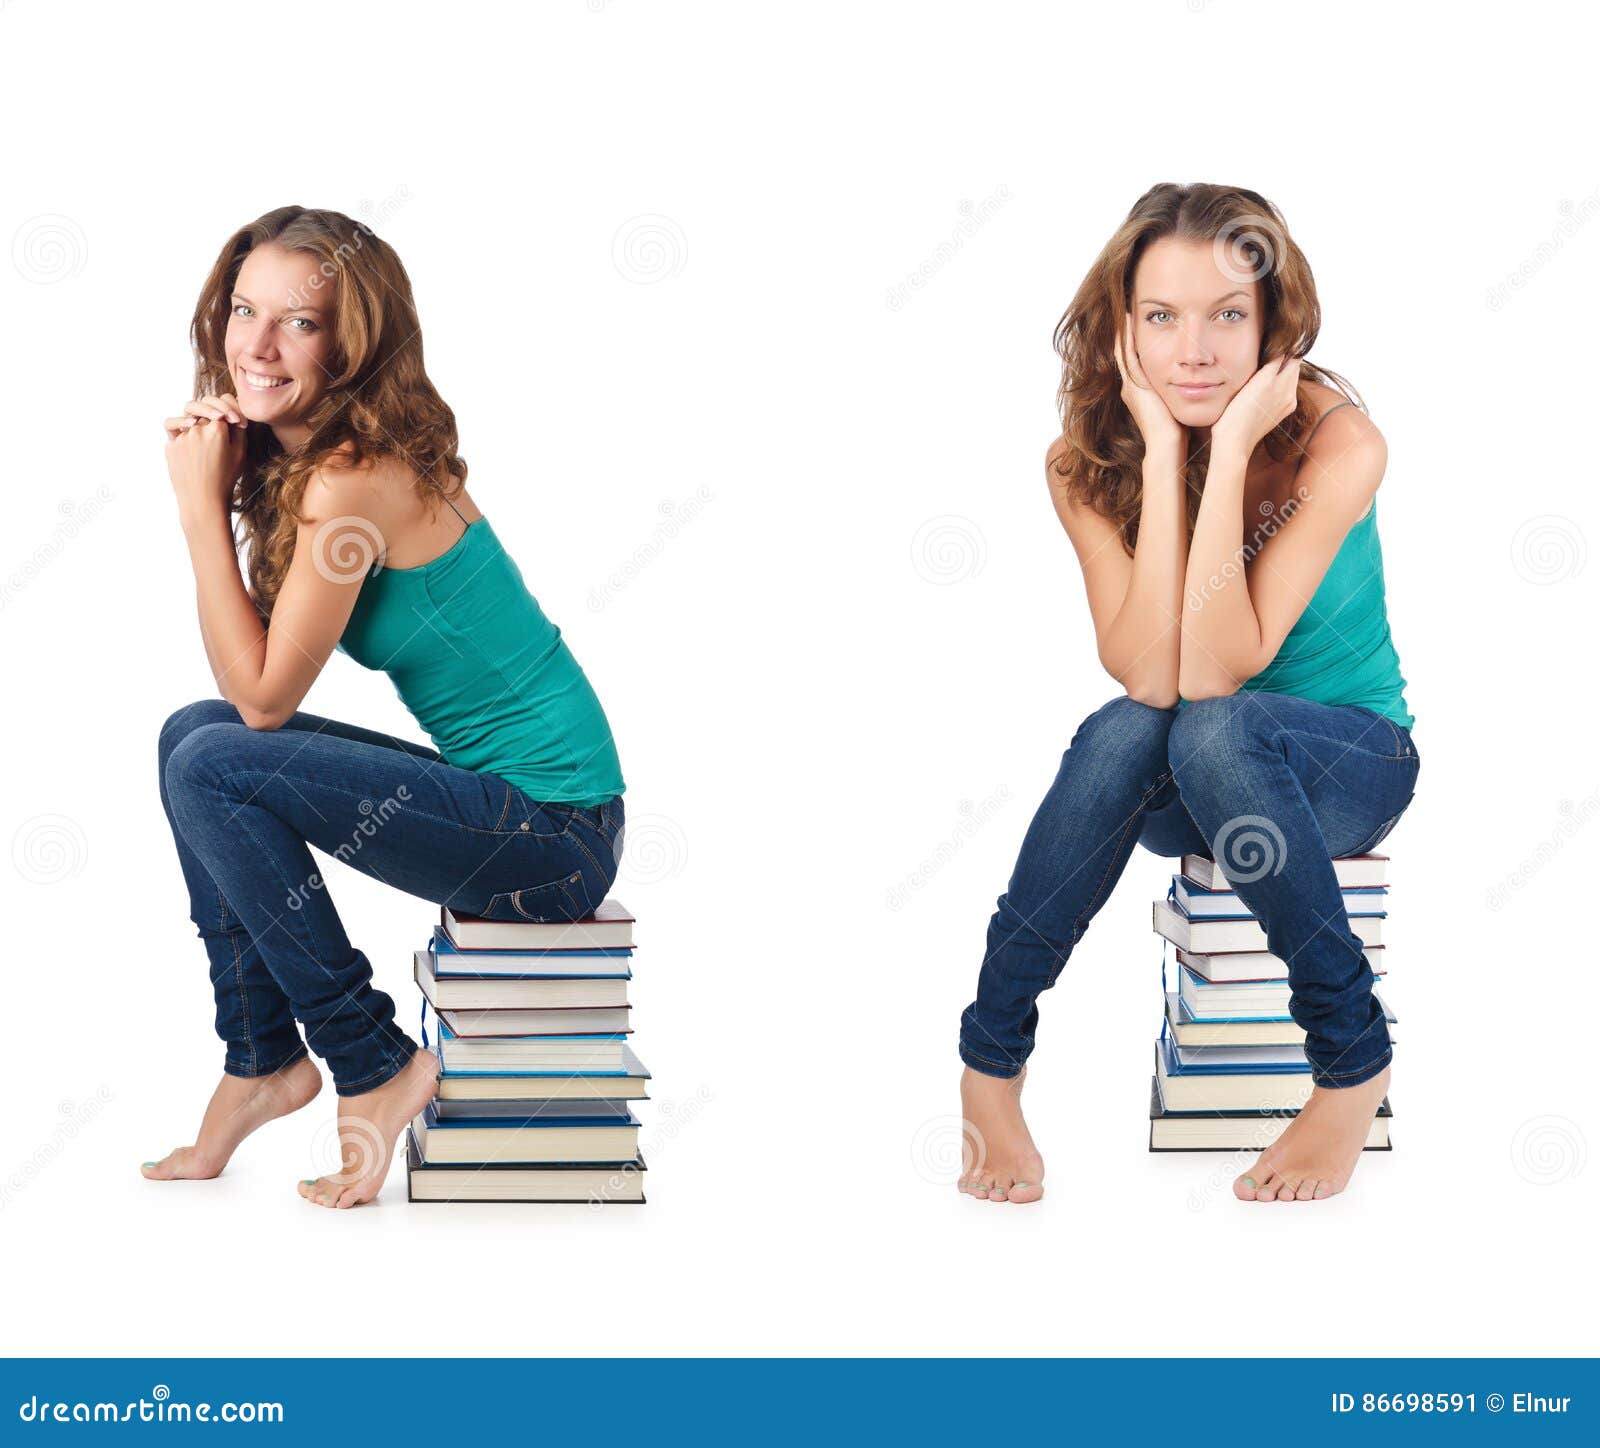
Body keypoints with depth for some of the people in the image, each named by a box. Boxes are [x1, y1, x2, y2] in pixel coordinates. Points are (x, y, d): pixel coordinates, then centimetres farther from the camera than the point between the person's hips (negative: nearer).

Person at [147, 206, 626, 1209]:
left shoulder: (355, 482, -20)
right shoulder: (300, 455, 8)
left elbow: (262, 697, -15)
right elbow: (250, 681, 6)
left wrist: (203, 503, -13)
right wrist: (214, 482, -3)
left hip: (557, 834, -10)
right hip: (516, 797, 10)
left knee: (214, 766, -16)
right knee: (194, 734, 9)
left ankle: (375, 1068, -4)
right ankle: (261, 1064, 14)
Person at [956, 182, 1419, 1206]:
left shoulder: (1338, 443, -22)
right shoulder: (1087, 463, -12)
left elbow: (1212, 673, -30)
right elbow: (1147, 675, -27)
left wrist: (1230, 450, -32)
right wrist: (1165, 452, -28)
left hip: (1350, 760, -2)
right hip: (1181, 791, 3)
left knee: (1212, 730, -35)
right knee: (1126, 730, -32)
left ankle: (1355, 1064, -20)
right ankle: (990, 1059, -19)